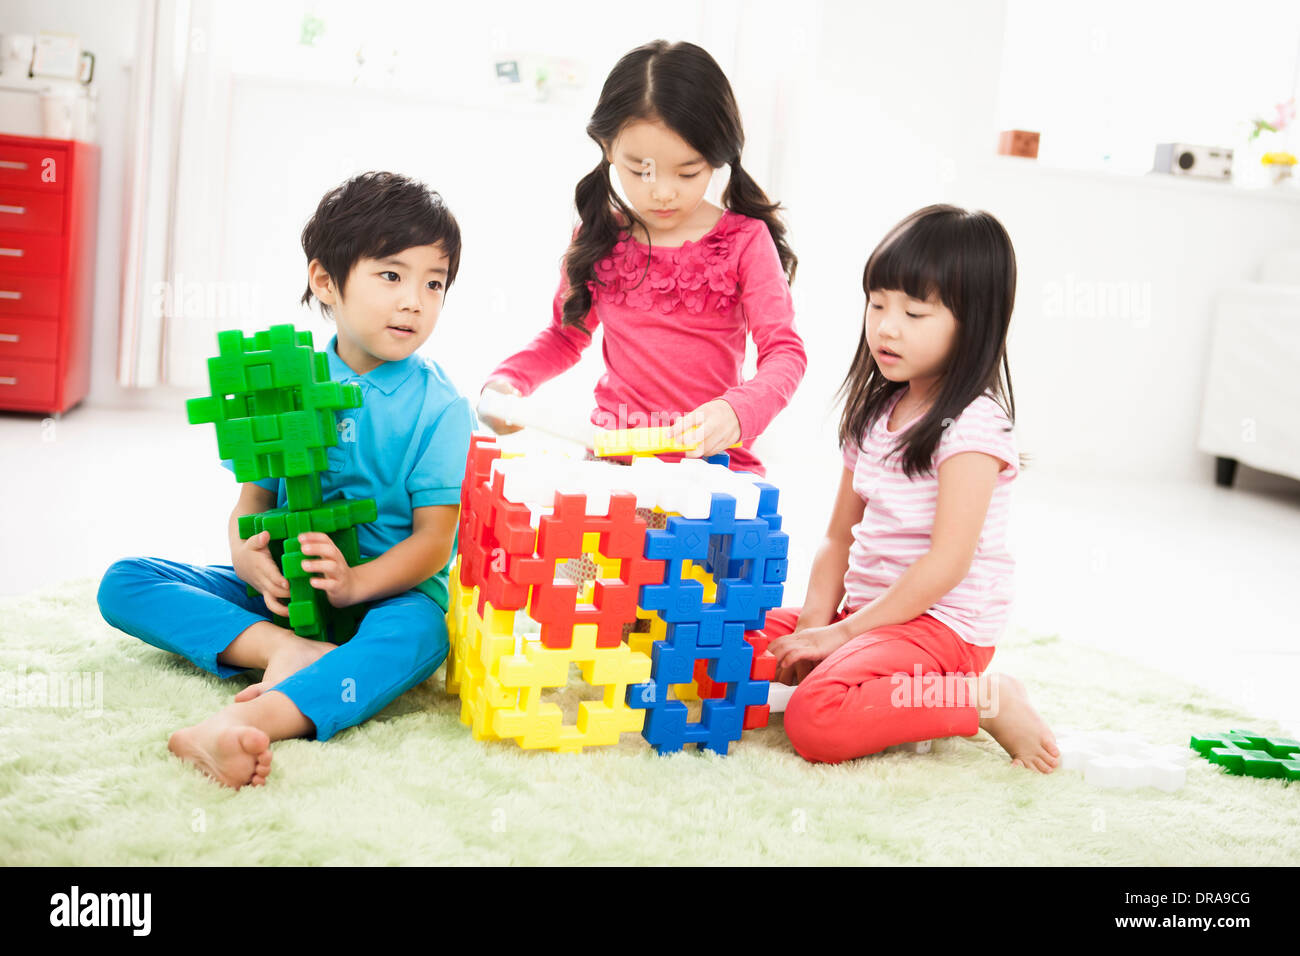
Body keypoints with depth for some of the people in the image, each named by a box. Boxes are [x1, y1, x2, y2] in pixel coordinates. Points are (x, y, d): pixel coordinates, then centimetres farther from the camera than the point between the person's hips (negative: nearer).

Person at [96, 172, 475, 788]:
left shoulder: (439, 406, -5)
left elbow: (435, 538, -11)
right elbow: (254, 495, 6)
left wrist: (355, 583, -29)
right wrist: (247, 556, -18)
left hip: (386, 591, -4)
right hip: (279, 589, 4)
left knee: (416, 632, -40)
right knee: (124, 583, -10)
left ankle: (247, 721, -59)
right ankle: (284, 650, -29)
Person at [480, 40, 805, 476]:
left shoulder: (744, 240, -2)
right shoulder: (598, 237, 7)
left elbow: (785, 351, -7)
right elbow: (565, 336, 23)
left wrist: (735, 412, -28)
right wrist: (507, 382, 4)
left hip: (710, 456, -2)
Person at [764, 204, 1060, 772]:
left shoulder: (972, 425, -14)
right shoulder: (874, 414, 12)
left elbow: (947, 564, -19)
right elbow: (840, 535, 13)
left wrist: (844, 632, -17)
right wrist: (815, 620, -5)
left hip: (944, 624, -8)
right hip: (867, 611, 8)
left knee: (815, 724, -31)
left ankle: (983, 699, -12)